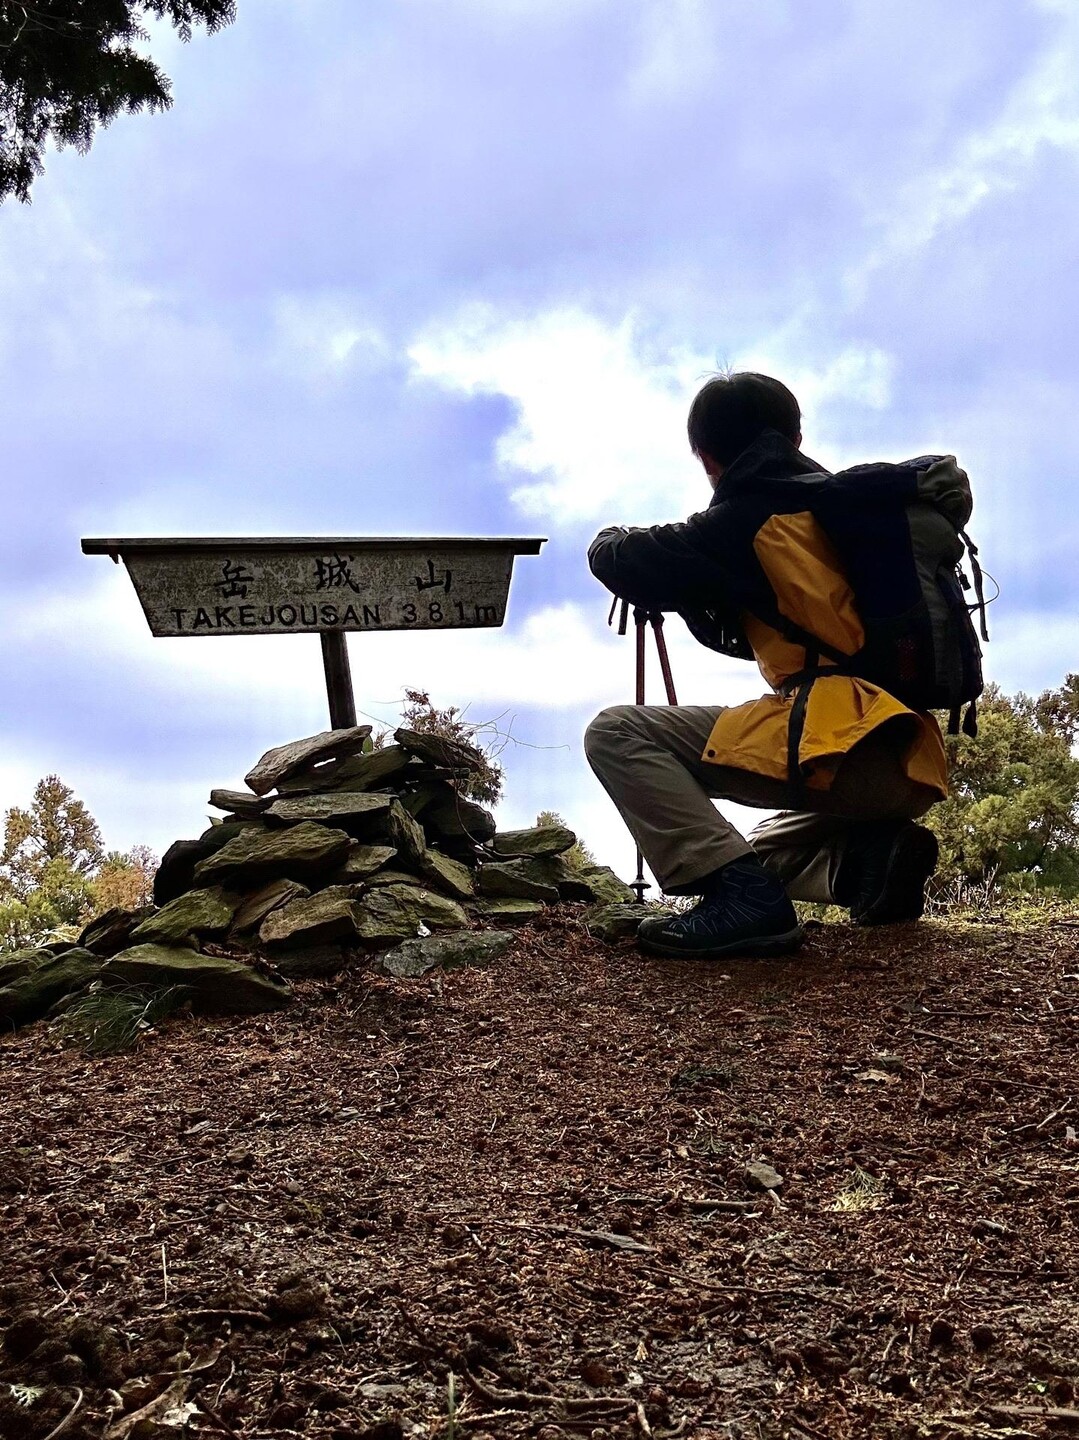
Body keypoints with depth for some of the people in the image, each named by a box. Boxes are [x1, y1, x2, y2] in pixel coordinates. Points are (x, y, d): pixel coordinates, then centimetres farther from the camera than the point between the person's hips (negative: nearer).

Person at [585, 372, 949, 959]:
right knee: (766, 847, 35)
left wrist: (610, 539, 22)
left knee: (617, 732, -5)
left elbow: (622, 562, 1)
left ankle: (738, 891, -20)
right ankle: (867, 856, 3)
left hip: (842, 744, -9)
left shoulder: (746, 519, -1)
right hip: (912, 767, 9)